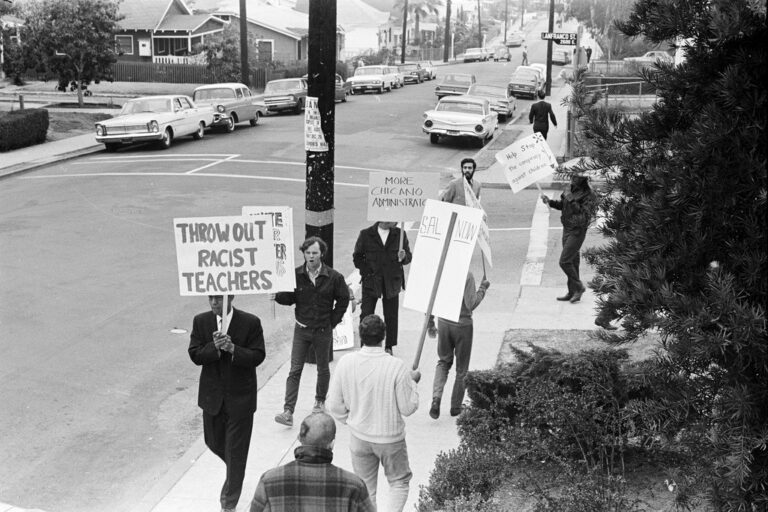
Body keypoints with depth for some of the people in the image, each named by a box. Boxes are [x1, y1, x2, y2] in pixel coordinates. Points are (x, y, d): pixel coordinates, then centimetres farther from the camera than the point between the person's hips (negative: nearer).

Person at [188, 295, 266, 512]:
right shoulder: (201, 321, -3)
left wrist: (232, 348, -29)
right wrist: (214, 347, -27)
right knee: (213, 442, 17)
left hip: (240, 396, -3)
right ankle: (235, 472, 48)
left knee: (236, 451, 4)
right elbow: (195, 355, -8)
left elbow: (258, 356, -15)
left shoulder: (251, 322, -12)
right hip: (212, 395, 3)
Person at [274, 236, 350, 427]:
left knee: (323, 369, 16)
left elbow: (343, 300, 2)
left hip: (323, 331, 0)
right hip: (302, 330, 1)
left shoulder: (333, 277, -9)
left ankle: (320, 400, 40)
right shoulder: (296, 275, -5)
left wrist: (332, 322, -1)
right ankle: (288, 412, -6)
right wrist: (277, 295, -18)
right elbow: (290, 298, 3)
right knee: (295, 370, -4)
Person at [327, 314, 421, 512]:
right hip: (391, 438, -2)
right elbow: (408, 408, -14)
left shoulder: (346, 363, -14)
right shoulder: (396, 366, -23)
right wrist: (412, 382, 2)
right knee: (399, 481, 21)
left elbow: (334, 405, -5)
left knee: (365, 489, 19)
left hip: (359, 437, 3)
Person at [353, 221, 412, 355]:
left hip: (392, 282, 2)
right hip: (371, 282, -1)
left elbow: (408, 257, 4)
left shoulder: (399, 234, 2)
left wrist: (403, 257, -19)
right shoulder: (366, 235, -2)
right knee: (366, 314, -2)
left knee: (391, 316, 8)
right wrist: (366, 272, -8)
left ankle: (389, 347, 22)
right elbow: (357, 257, 4)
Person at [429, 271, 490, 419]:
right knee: (461, 368, 14)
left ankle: (436, 397, 0)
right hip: (462, 324, -4)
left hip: (443, 322, 4)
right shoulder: (467, 275, -19)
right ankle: (456, 407, 23)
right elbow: (471, 304, -19)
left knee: (443, 362, 21)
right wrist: (482, 288, -7)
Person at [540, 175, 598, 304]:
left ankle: (579, 287, 7)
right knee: (572, 262, 13)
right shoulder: (571, 189, 6)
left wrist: (572, 200, -29)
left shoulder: (589, 196, -17)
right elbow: (562, 205, 20)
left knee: (564, 261, -10)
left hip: (577, 232, -8)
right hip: (566, 229, 8)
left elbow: (584, 214, -28)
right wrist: (550, 201, 4)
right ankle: (572, 292, 21)